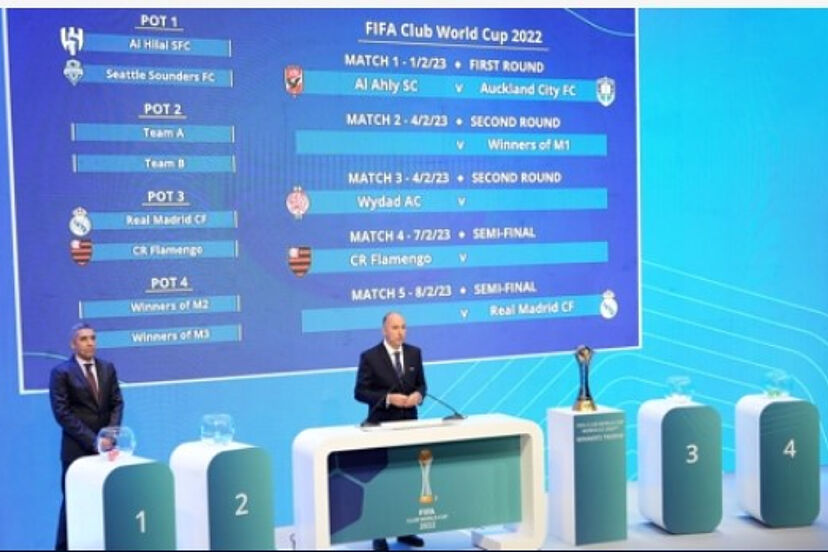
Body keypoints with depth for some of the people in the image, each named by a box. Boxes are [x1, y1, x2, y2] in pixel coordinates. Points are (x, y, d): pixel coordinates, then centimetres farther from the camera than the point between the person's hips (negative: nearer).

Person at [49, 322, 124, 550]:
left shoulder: (107, 368, 10)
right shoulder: (61, 372, -5)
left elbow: (117, 403, 9)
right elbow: (62, 413, -11)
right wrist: (91, 440, -15)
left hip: (105, 444, 4)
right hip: (77, 448, -4)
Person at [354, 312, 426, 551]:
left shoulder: (414, 353, 5)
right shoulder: (369, 357, -10)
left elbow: (421, 383, 12)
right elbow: (360, 392, -11)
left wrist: (418, 395, -11)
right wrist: (389, 398, -22)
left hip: (409, 423, 5)